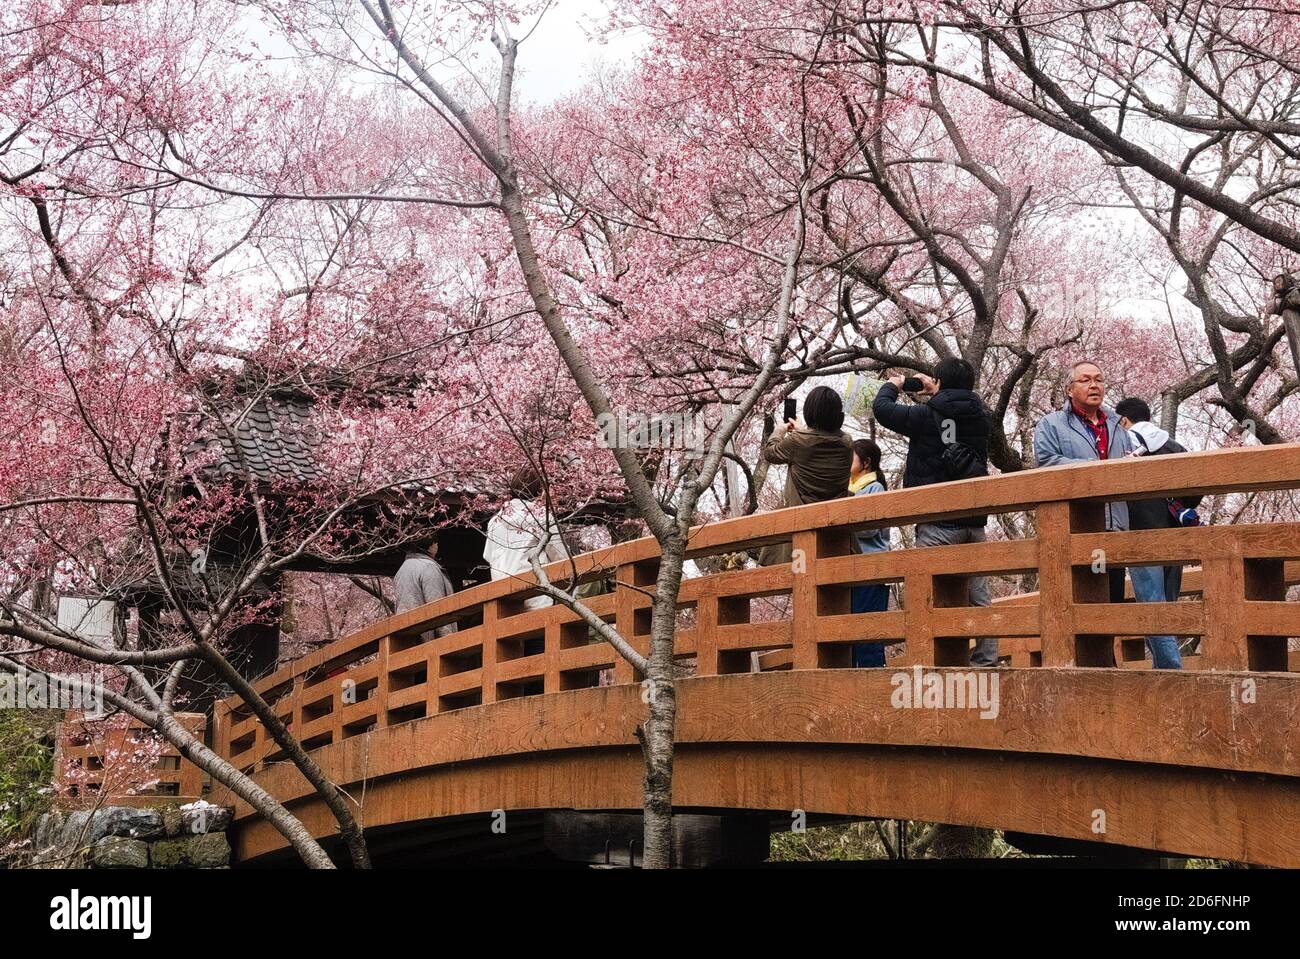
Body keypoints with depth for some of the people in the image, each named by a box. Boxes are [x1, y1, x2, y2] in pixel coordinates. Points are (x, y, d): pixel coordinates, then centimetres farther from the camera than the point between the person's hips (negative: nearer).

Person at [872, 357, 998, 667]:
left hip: (938, 522, -5)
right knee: (979, 597, 8)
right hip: (975, 521, 5)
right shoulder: (980, 416, 7)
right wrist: (935, 394, 36)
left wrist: (892, 386, 22)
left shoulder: (926, 416, -8)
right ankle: (986, 658, 7)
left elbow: (881, 408, 3)